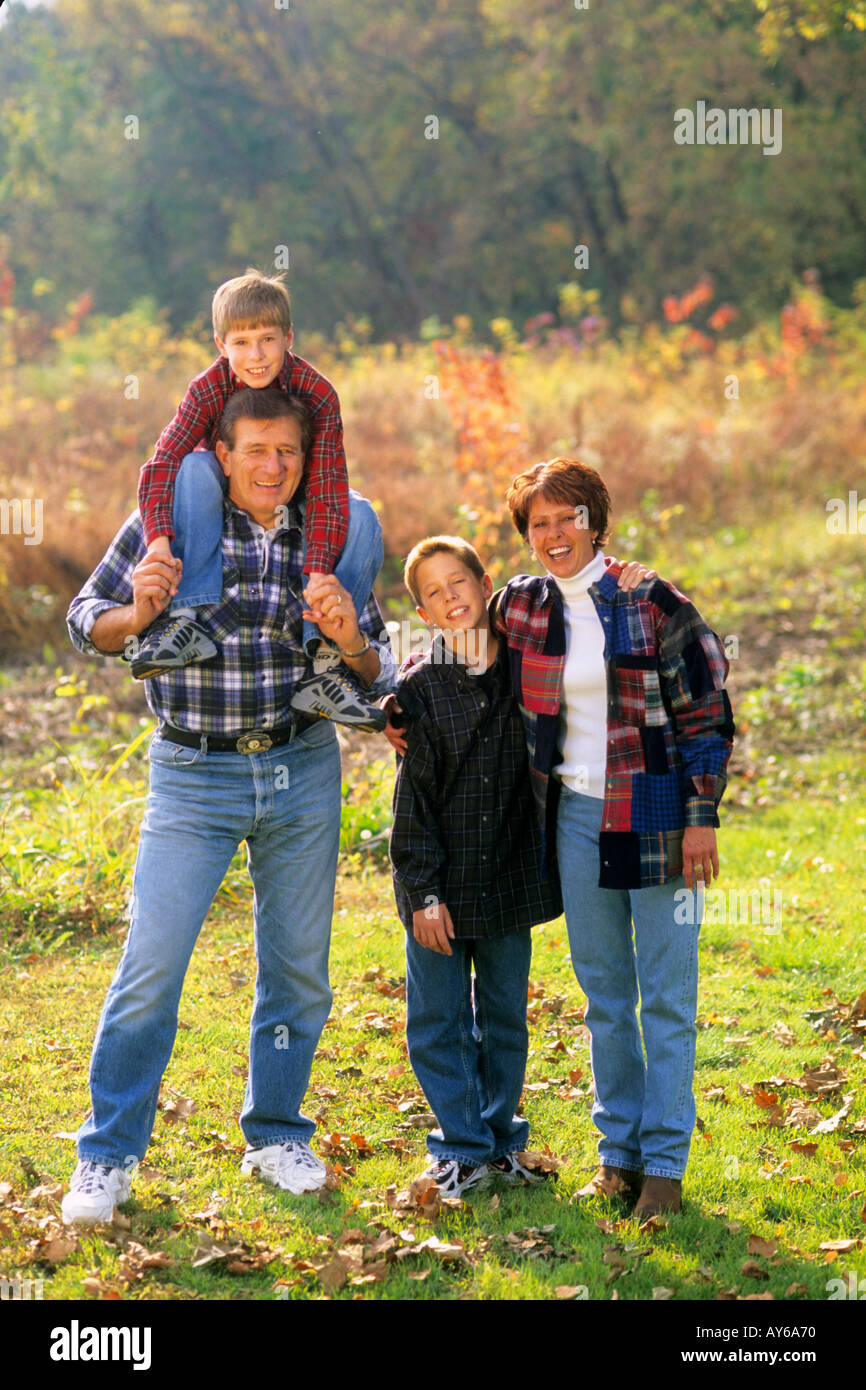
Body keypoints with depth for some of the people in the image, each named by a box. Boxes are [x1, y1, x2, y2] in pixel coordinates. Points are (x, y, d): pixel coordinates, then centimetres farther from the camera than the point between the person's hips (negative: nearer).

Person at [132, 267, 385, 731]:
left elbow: (326, 488, -30)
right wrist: (159, 543, -51)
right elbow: (162, 462, -32)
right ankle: (187, 617, -41)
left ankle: (322, 663, -34)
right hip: (225, 494, 0)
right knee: (194, 468, -33)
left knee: (360, 517, -29)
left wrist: (318, 575, -43)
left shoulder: (317, 393, -25)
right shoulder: (208, 389, -22)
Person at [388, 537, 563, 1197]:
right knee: (439, 1023, 3)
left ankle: (502, 1139, 26)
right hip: (441, 886, -2)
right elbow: (414, 799, -6)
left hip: (510, 880, 2)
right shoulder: (419, 688, -6)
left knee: (506, 1019, 12)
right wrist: (424, 892, -10)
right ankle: (463, 1149, 15)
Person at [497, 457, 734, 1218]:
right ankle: (619, 1152, 21)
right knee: (604, 995, 11)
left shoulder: (653, 603, -8)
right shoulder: (522, 607, 5)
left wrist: (701, 816, -10)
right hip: (577, 818, 4)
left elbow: (707, 712, -6)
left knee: (667, 997, 0)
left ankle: (665, 1162, 6)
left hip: (655, 817, -4)